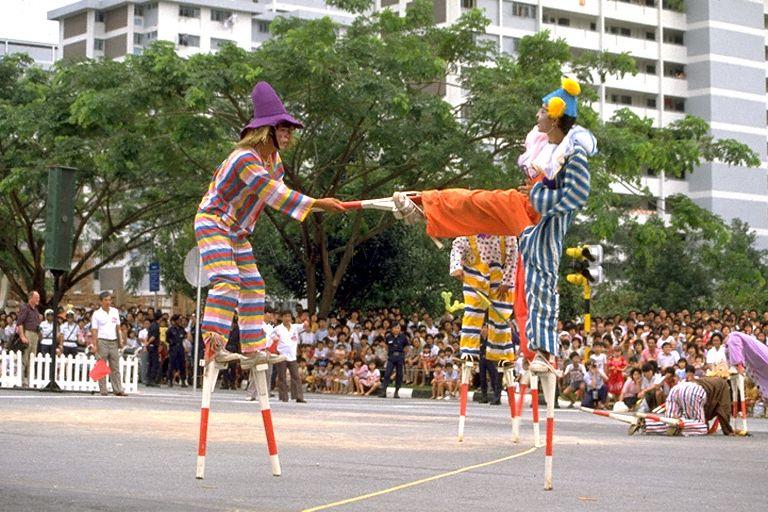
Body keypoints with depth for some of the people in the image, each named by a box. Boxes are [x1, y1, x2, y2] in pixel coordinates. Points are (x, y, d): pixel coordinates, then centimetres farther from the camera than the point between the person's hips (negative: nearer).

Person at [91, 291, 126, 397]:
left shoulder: (115, 311, 12)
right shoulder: (97, 314, -1)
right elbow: (94, 330, -4)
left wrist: (120, 339, 7)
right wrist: (95, 345, -11)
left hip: (114, 342, 4)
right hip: (102, 341, -4)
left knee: (115, 368, 4)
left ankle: (118, 390, 5)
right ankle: (103, 391, 1)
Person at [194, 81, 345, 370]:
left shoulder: (272, 157, 4)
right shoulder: (245, 159, -27)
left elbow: (276, 191, 21)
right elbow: (275, 195, -34)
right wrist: (317, 204, -36)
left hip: (237, 231, 10)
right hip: (212, 223, -10)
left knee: (252, 286, 7)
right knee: (227, 281, -24)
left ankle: (253, 350, 11)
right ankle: (213, 345, -28)